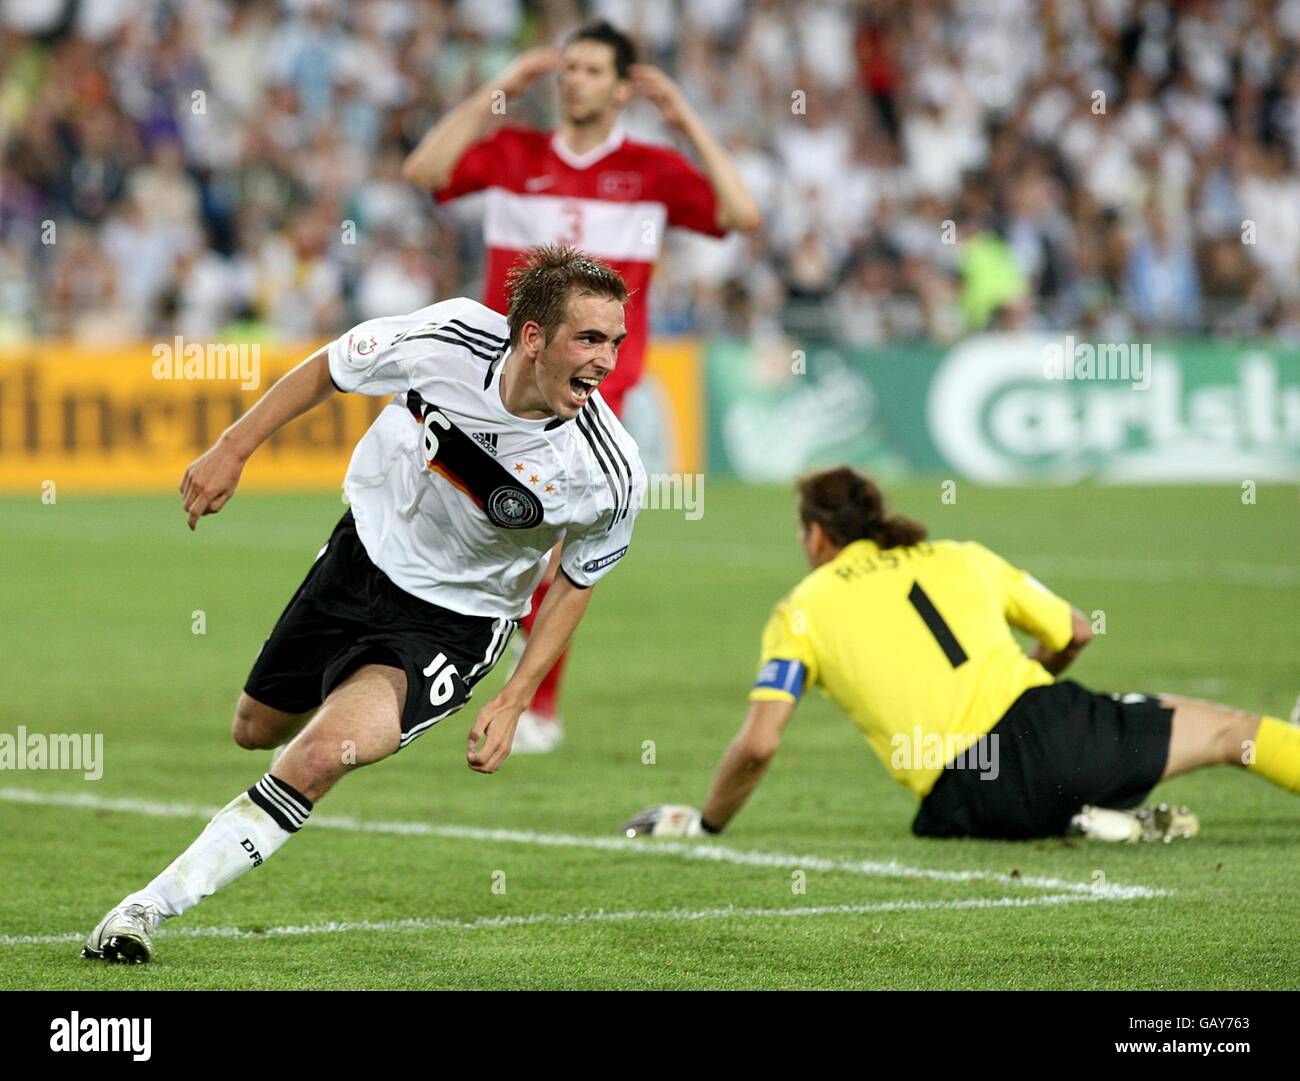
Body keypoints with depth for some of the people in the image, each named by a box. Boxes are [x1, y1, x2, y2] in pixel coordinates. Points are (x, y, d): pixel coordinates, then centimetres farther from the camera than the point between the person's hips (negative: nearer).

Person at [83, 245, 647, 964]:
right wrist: (232, 449, -3)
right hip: (365, 550, 3)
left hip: (452, 624, -3)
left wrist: (515, 700, -5)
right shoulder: (450, 339, -26)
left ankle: (150, 905, -15)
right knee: (258, 730, 21)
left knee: (321, 755, -25)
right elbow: (330, 368, -4)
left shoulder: (609, 478, -26)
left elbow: (577, 579, -4)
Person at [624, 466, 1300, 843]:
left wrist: (704, 823, 14)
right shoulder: (961, 557, 21)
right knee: (1229, 731, 16)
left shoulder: (800, 613, 10)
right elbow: (1075, 632, 30)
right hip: (1053, 723, 3)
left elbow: (758, 744, -1)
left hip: (972, 798, -3)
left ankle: (1083, 822, 2)